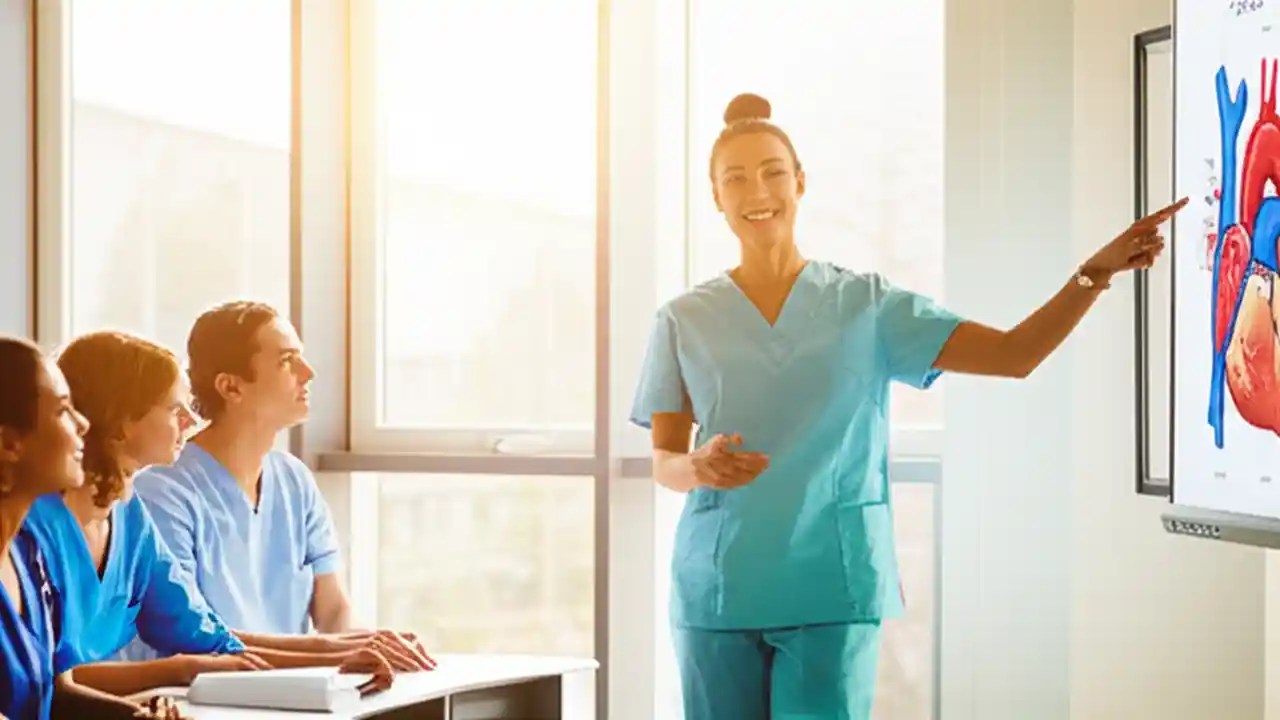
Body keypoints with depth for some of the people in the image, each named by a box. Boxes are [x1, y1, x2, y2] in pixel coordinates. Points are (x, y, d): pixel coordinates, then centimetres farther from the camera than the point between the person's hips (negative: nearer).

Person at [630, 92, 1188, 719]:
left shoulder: (867, 305, 6)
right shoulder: (683, 321, 8)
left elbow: (1013, 353, -2)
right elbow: (662, 462, 8)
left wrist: (1095, 273, -16)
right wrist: (699, 467, -16)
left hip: (833, 585, -1)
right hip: (717, 588, 1)